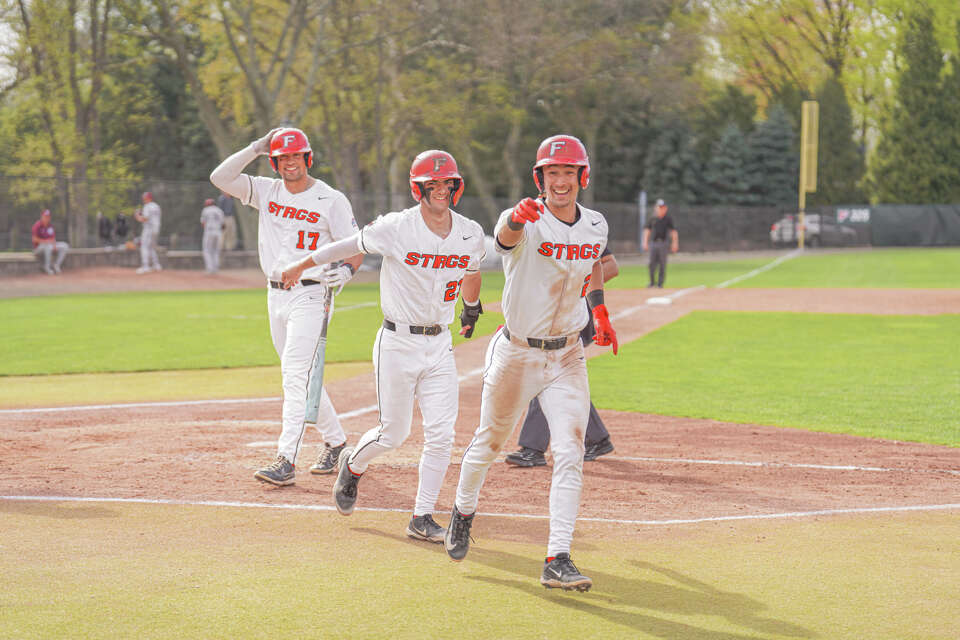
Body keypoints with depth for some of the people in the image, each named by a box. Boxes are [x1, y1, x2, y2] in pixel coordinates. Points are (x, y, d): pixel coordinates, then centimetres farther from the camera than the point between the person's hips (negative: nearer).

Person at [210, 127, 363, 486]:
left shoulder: (331, 200, -6)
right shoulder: (267, 192, 7)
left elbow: (356, 247, -6)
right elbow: (220, 177, -1)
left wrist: (346, 271, -27)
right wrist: (255, 149, -7)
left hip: (310, 297, -6)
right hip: (276, 296, 6)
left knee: (296, 375, -15)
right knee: (302, 376, 14)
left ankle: (286, 462, -21)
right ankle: (334, 440, 31)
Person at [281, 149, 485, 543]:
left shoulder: (471, 235, -1)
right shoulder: (396, 228, -14)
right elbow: (350, 245, 0)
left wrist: (472, 308, 37)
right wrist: (299, 267, 10)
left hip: (439, 344, 4)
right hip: (397, 343, -4)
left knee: (441, 434, -5)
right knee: (393, 435, 2)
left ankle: (422, 518, 5)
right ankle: (353, 466, 35)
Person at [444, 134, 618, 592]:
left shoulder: (595, 225, -2)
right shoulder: (525, 220, -20)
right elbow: (506, 237, -47)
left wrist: (600, 314, 22)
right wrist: (518, 219, -69)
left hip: (567, 356, 3)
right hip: (517, 353, -3)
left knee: (570, 455, -9)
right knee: (490, 441, 15)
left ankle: (558, 561, -10)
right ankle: (464, 511, 44)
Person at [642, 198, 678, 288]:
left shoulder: (668, 219, 5)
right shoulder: (653, 219, 12)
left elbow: (674, 232, 2)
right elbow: (647, 230, 14)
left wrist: (675, 243, -7)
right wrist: (645, 242, 4)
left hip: (664, 243, -3)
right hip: (654, 243, 3)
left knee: (662, 264, -4)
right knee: (652, 263, -2)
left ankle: (660, 283, 1)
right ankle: (652, 282, 8)